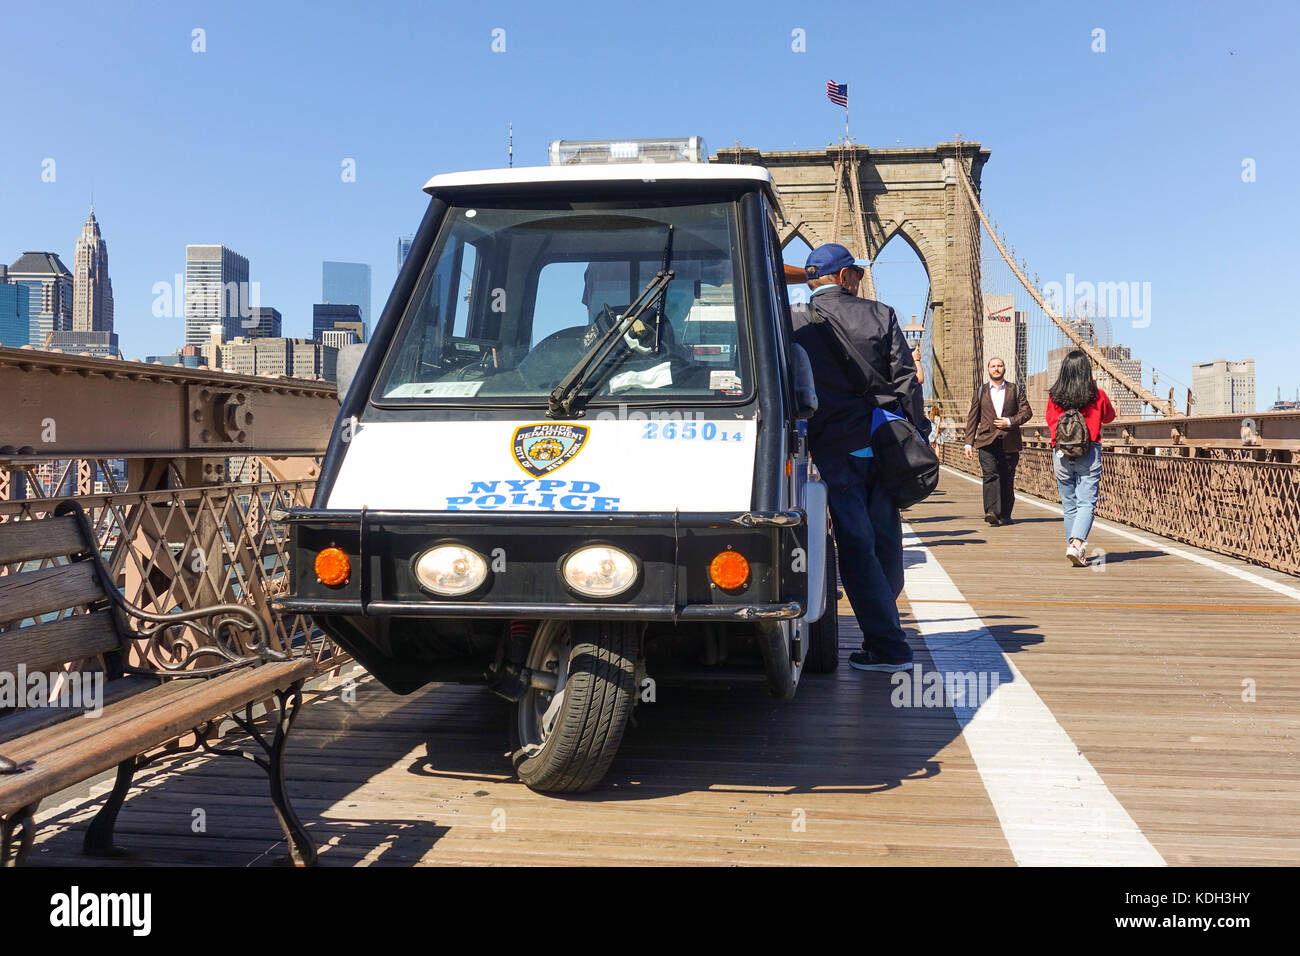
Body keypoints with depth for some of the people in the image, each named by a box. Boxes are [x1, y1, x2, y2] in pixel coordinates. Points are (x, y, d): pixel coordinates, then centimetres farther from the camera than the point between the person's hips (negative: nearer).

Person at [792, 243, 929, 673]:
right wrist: (919, 436, 5)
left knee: (856, 547, 0)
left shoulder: (796, 326, 0)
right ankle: (883, 626, 27)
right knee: (885, 542, 14)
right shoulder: (880, 315, 3)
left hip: (834, 450, -2)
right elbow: (906, 381, 1)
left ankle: (888, 646, -2)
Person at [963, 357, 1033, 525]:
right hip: (987, 442, -1)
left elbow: (1027, 412, 6)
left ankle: (1005, 515, 13)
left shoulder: (1016, 390, 14)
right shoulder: (980, 392, 14)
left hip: (1009, 443, 1)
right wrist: (969, 443, 5)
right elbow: (972, 418, 12)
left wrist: (1010, 422, -10)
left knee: (1007, 479, 4)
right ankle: (991, 512, -27)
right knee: (990, 474, -18)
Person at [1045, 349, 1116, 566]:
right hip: (1089, 453, -2)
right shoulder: (1097, 396, -3)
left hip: (1061, 454, 2)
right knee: (1086, 503, -5)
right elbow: (1109, 416, 17)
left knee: (1069, 505, 11)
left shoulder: (1054, 397, -1)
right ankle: (1077, 544, -23)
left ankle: (1073, 545, 16)